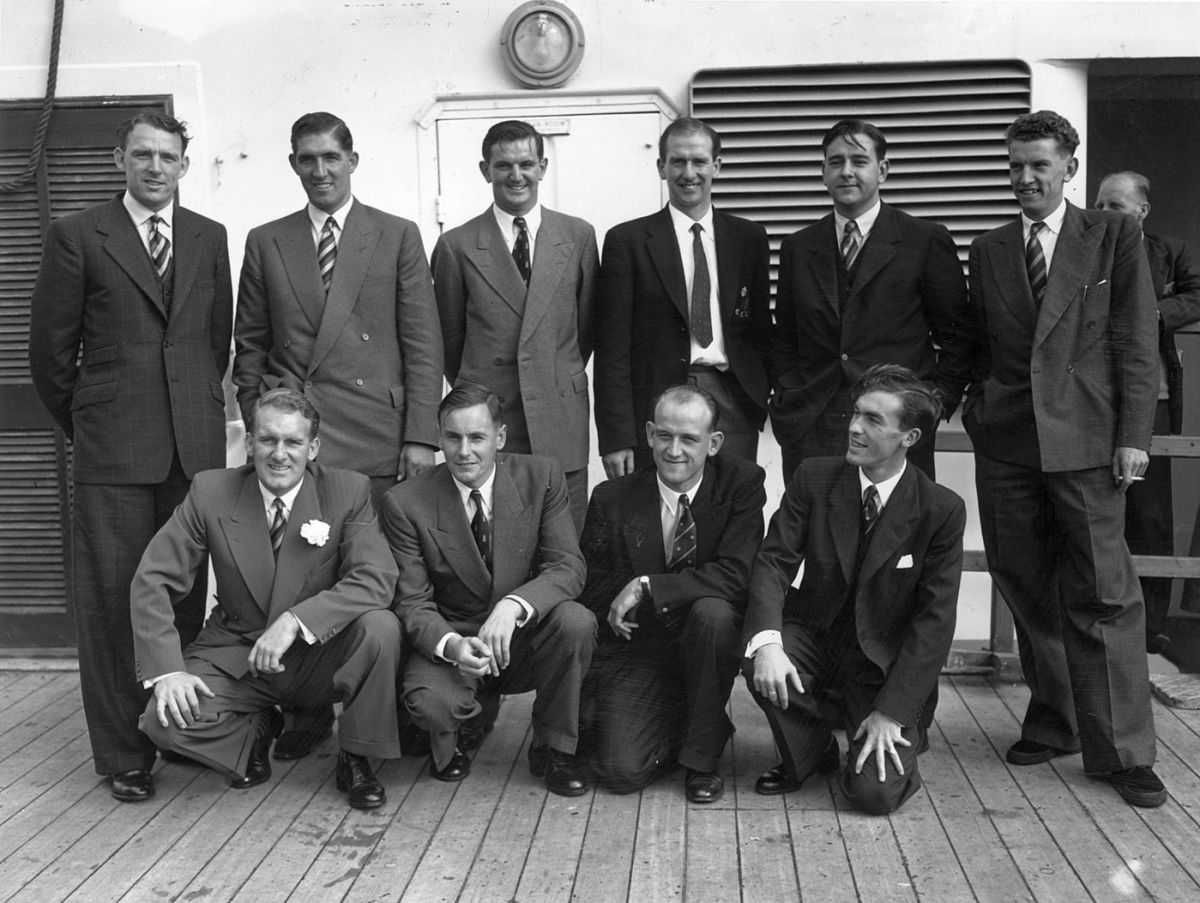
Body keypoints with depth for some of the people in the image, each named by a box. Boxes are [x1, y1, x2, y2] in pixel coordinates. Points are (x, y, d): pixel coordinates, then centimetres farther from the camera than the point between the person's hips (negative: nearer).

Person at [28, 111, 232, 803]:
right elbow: (50, 350, 5)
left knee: (186, 591, 7)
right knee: (113, 599, 0)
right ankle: (124, 754, 9)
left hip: (196, 444, 3)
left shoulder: (210, 238, 12)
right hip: (113, 451, -3)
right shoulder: (77, 236, 2)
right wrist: (85, 425, 10)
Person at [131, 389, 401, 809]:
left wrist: (295, 621, -34)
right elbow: (153, 581, -7)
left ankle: (356, 760, -6)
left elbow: (377, 579, -23)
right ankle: (255, 731, 11)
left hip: (320, 654, -1)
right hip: (236, 657, 1)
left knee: (381, 626, -30)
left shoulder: (348, 491, -11)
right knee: (164, 719, -24)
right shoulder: (211, 491, -8)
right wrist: (167, 669, -20)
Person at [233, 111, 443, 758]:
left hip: (376, 438, -1)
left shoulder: (397, 237, 8)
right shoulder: (265, 243, 14)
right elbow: (249, 346, 15)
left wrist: (420, 436, -4)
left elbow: (422, 345, 3)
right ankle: (307, 711, 11)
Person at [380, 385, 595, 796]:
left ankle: (553, 747, -5)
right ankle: (447, 743, 8)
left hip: (523, 642, 2)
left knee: (576, 621, -30)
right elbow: (412, 603, -10)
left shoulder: (540, 476, -7)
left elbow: (568, 567, -13)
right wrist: (452, 645, -32)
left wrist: (513, 606, -33)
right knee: (428, 700, -34)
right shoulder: (405, 503, -11)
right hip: (450, 644, -2)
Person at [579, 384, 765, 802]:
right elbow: (590, 586, 6)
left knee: (713, 611, -35)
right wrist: (620, 604, -13)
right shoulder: (612, 498, -3)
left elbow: (737, 575, -19)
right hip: (635, 654, 0)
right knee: (622, 772, -19)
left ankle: (702, 758, -13)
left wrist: (647, 588, -22)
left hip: (706, 641, 0)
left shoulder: (742, 483, -8)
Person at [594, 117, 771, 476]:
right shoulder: (627, 241, 1)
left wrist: (760, 399, 5)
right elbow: (612, 349, -2)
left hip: (733, 405, 3)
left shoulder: (749, 238, 11)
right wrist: (616, 438, -8)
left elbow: (761, 329, 15)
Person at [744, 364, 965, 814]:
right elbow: (773, 561, -11)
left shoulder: (941, 509, -14)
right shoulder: (814, 478, -8)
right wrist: (767, 641, -31)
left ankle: (899, 736, 19)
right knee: (761, 658, -31)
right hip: (814, 637, 2)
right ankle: (810, 752, 1)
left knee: (875, 793, -19)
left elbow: (934, 620, -13)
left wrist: (890, 711, -19)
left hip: (887, 660, -2)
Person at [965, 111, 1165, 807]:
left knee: (1105, 596, -4)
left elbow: (1137, 344, 1)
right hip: (1006, 442, 4)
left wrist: (1133, 436, -6)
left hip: (1085, 440, -3)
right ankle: (1054, 723, 23)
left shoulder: (1115, 237, 5)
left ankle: (1122, 752, 5)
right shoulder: (988, 251, 15)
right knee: (1029, 592, 8)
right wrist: (978, 409, 3)